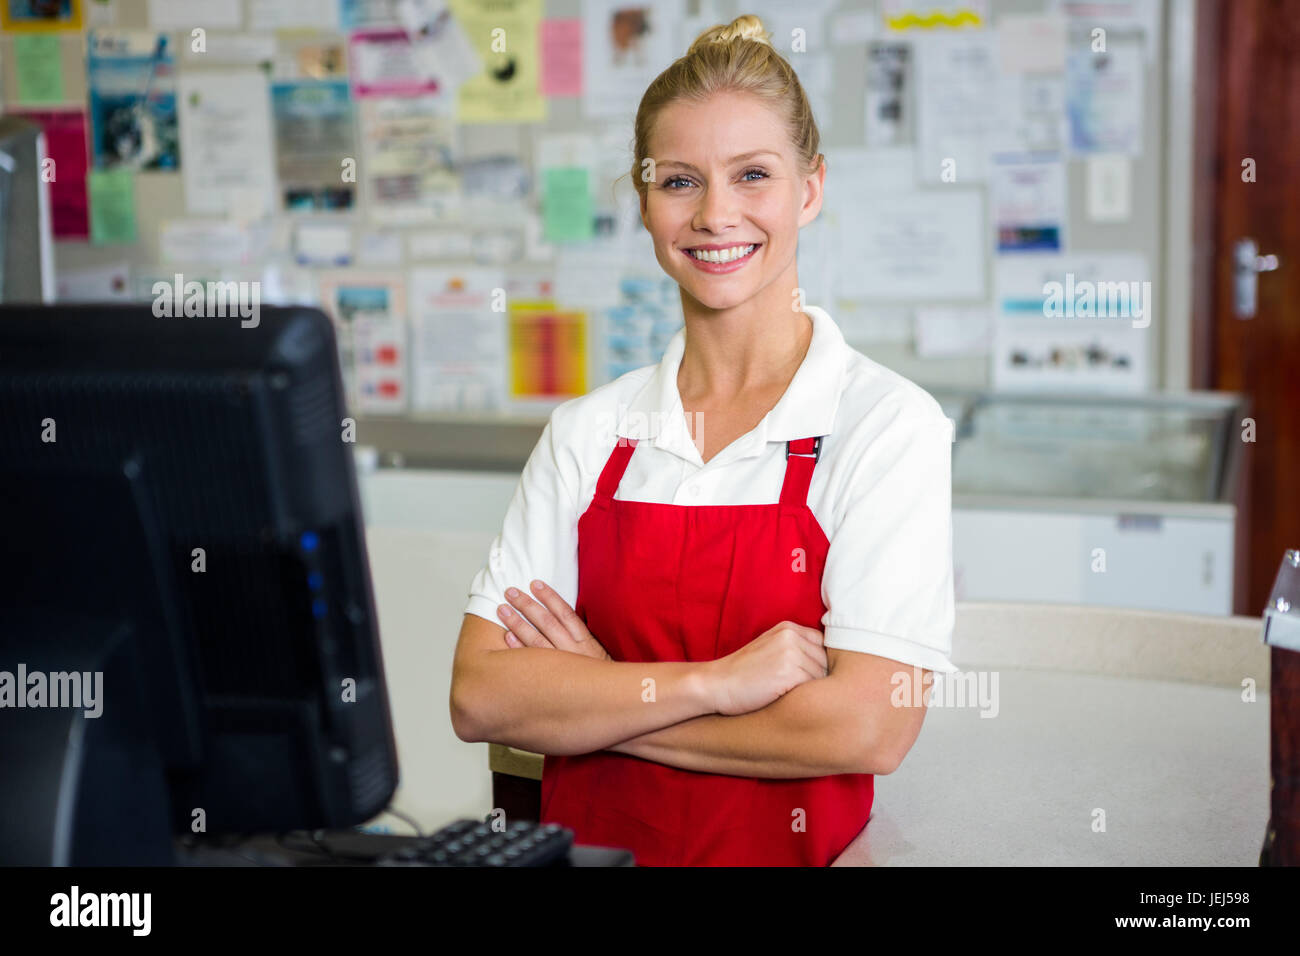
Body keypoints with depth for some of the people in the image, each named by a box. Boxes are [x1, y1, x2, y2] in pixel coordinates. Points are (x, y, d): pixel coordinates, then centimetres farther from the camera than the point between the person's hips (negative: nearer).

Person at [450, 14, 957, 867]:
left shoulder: (886, 423, -1)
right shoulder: (588, 430, 9)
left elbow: (867, 729, -11)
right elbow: (480, 698, 0)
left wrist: (585, 701, -4)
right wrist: (714, 681, -12)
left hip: (787, 849, -2)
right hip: (591, 843, 2)